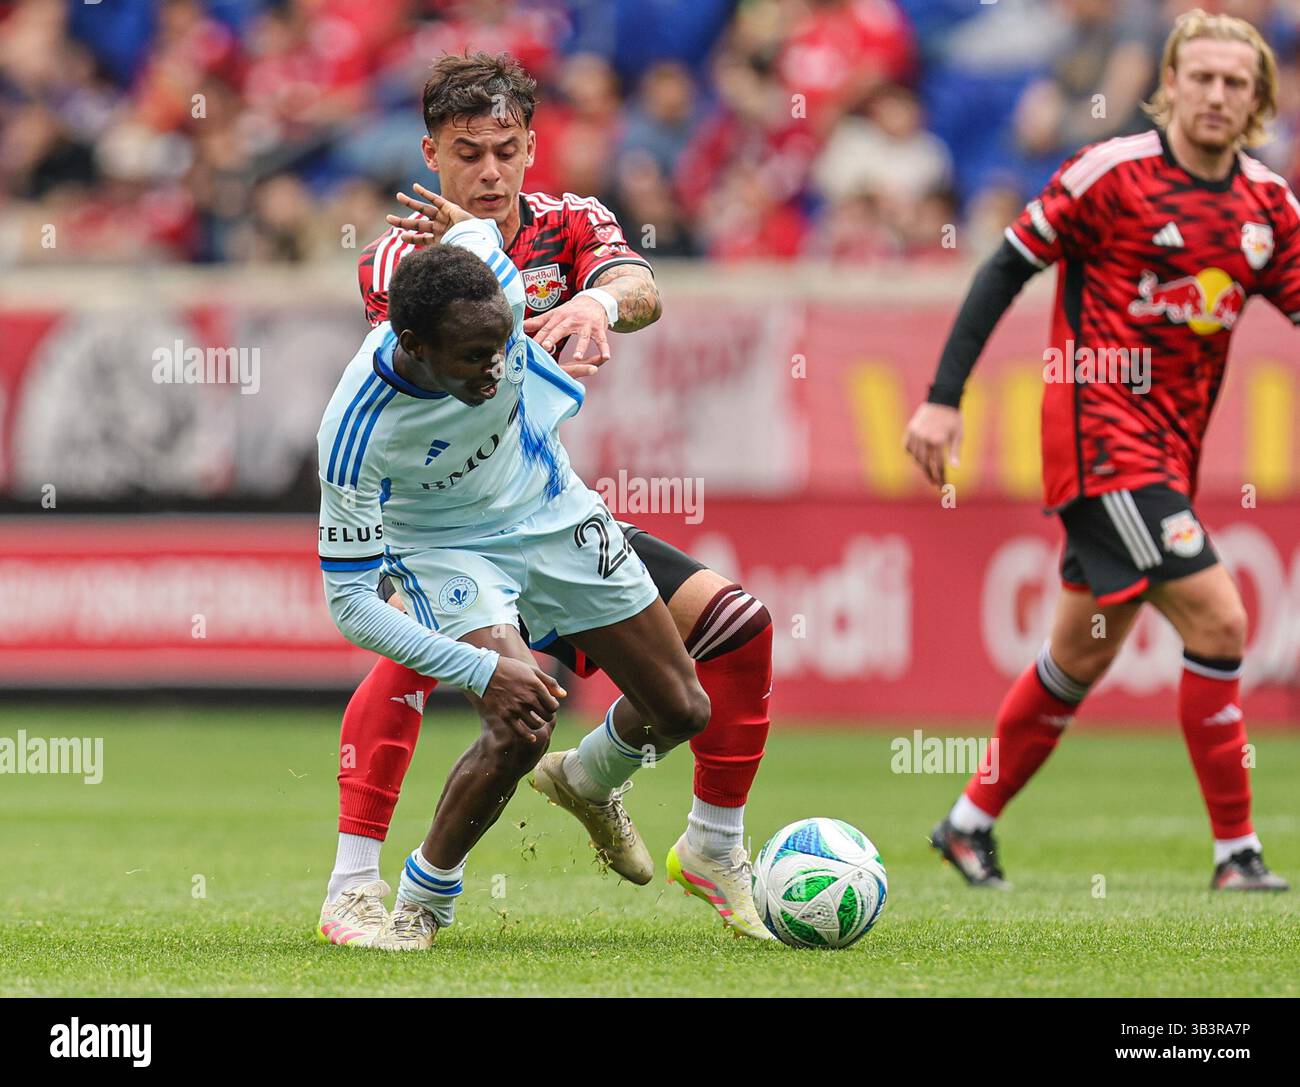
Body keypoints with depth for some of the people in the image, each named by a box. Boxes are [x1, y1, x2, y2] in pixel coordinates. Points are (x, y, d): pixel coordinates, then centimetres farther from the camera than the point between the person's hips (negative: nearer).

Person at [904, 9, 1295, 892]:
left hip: (1171, 450, 7)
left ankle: (971, 823, 29)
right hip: (1102, 433, -7)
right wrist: (944, 397, -9)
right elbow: (1007, 270, -5)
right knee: (1217, 621, -16)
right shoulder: (1112, 172, -9)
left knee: (1084, 655, 13)